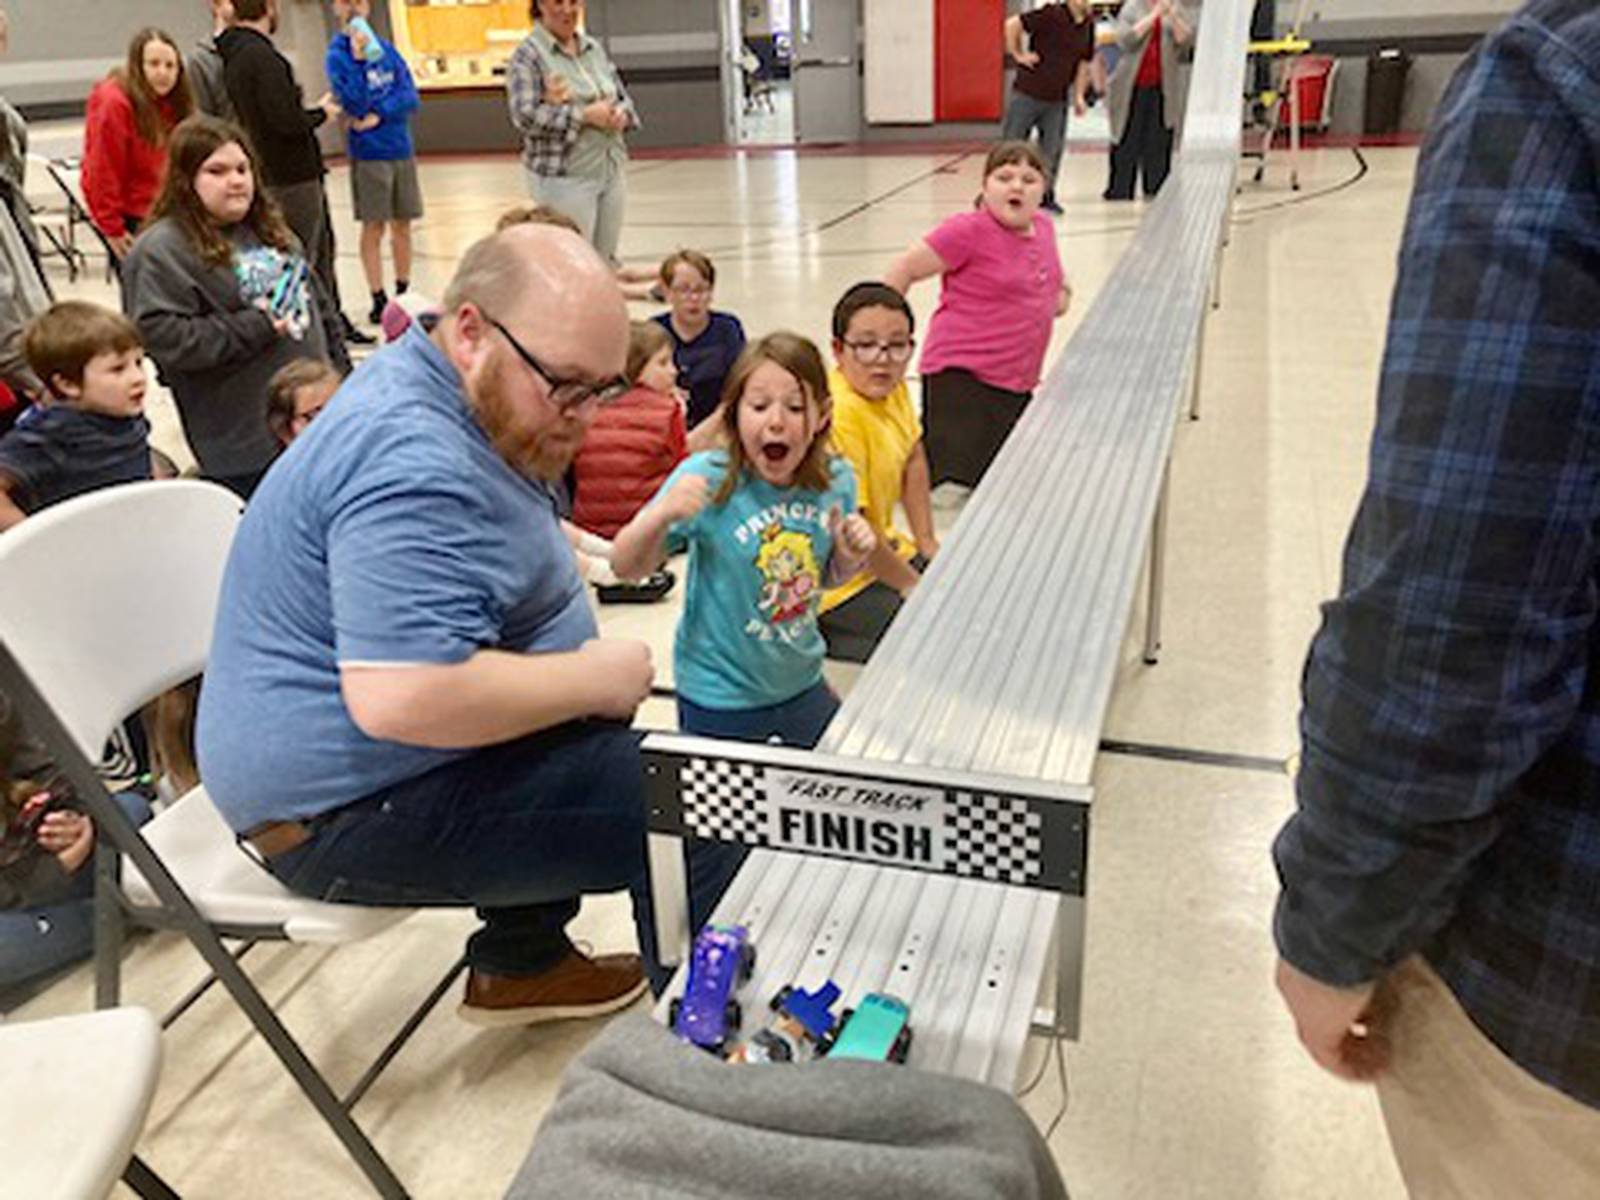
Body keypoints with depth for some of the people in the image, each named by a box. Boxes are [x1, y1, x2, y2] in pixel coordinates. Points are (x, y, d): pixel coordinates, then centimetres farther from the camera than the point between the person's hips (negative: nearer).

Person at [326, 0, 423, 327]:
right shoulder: (337, 54, -5)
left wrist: (378, 115, -13)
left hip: (401, 149, 4)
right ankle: (378, 299, 7)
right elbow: (354, 106, -16)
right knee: (374, 227, 0)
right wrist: (359, 61, -23)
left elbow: (411, 97, 0)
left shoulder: (385, 47, 7)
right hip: (369, 155, -4)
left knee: (402, 226, 9)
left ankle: (404, 293, 19)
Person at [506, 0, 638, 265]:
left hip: (612, 171, 6)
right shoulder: (528, 54, -5)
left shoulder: (594, 48, 14)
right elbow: (525, 116, -16)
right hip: (564, 178, -6)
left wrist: (621, 114, -5)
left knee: (607, 260, 9)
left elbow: (623, 97, 20)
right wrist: (585, 115, -18)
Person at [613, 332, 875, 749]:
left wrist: (851, 556, -12)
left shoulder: (836, 481, -8)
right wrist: (662, 514, -36)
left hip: (801, 683, 5)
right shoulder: (707, 479, -22)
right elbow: (626, 568, -18)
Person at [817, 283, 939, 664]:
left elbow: (913, 459, 13)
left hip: (880, 551, 9)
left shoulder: (890, 386, -3)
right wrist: (910, 583, -12)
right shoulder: (838, 414, -28)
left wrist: (927, 543, 11)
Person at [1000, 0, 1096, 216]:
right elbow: (1012, 24, -15)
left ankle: (1046, 197, 17)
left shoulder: (1088, 24, 5)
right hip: (1027, 93, -5)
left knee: (1052, 149, 5)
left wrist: (1079, 96, 9)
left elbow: (1083, 62, 14)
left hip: (1057, 100, 5)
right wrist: (1018, 55, -10)